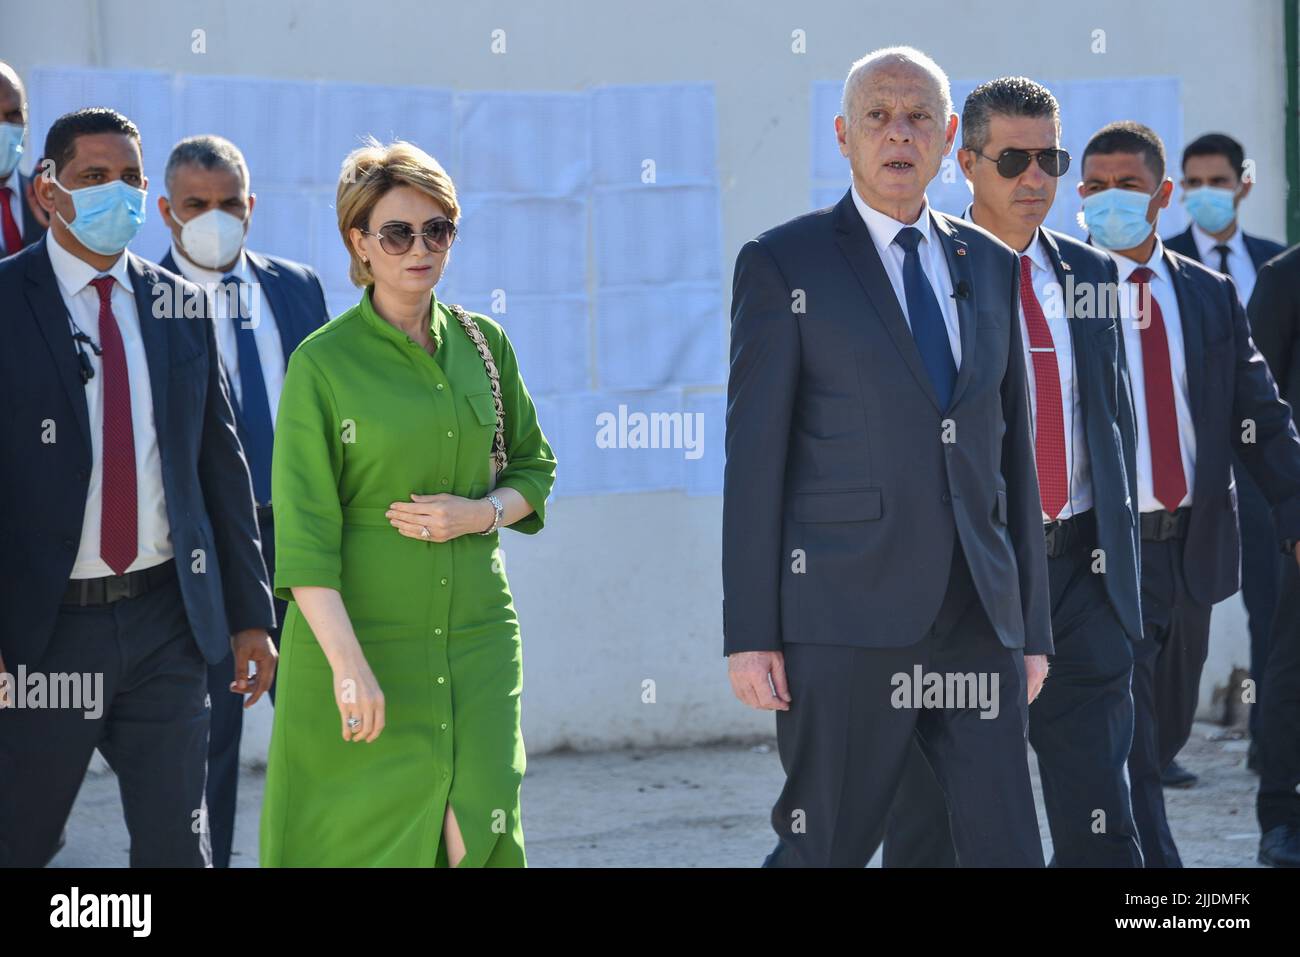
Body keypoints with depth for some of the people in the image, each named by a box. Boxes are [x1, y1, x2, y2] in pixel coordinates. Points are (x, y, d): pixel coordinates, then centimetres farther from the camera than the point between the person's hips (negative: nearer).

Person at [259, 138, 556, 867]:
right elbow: (303, 531, -12)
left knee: (480, 825, -6)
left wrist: (479, 513, -5)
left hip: (475, 634, 3)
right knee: (358, 833, 0)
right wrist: (348, 664, -22)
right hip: (358, 630, -3)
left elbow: (534, 468, 18)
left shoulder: (484, 344, 7)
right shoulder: (323, 363, -6)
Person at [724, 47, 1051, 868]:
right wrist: (749, 633, -9)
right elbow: (754, 455, -4)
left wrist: (1033, 625, 12)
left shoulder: (991, 268, 14)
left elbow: (1013, 450, 16)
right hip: (845, 615, -4)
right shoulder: (784, 265, -1)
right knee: (825, 848, 0)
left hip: (976, 616, 4)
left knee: (1008, 849, 1)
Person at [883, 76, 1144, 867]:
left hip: (1082, 571, 3)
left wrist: (1120, 554, 10)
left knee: (1100, 820, -1)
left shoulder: (1092, 275, 11)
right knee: (930, 824, 8)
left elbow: (1117, 416, 17)